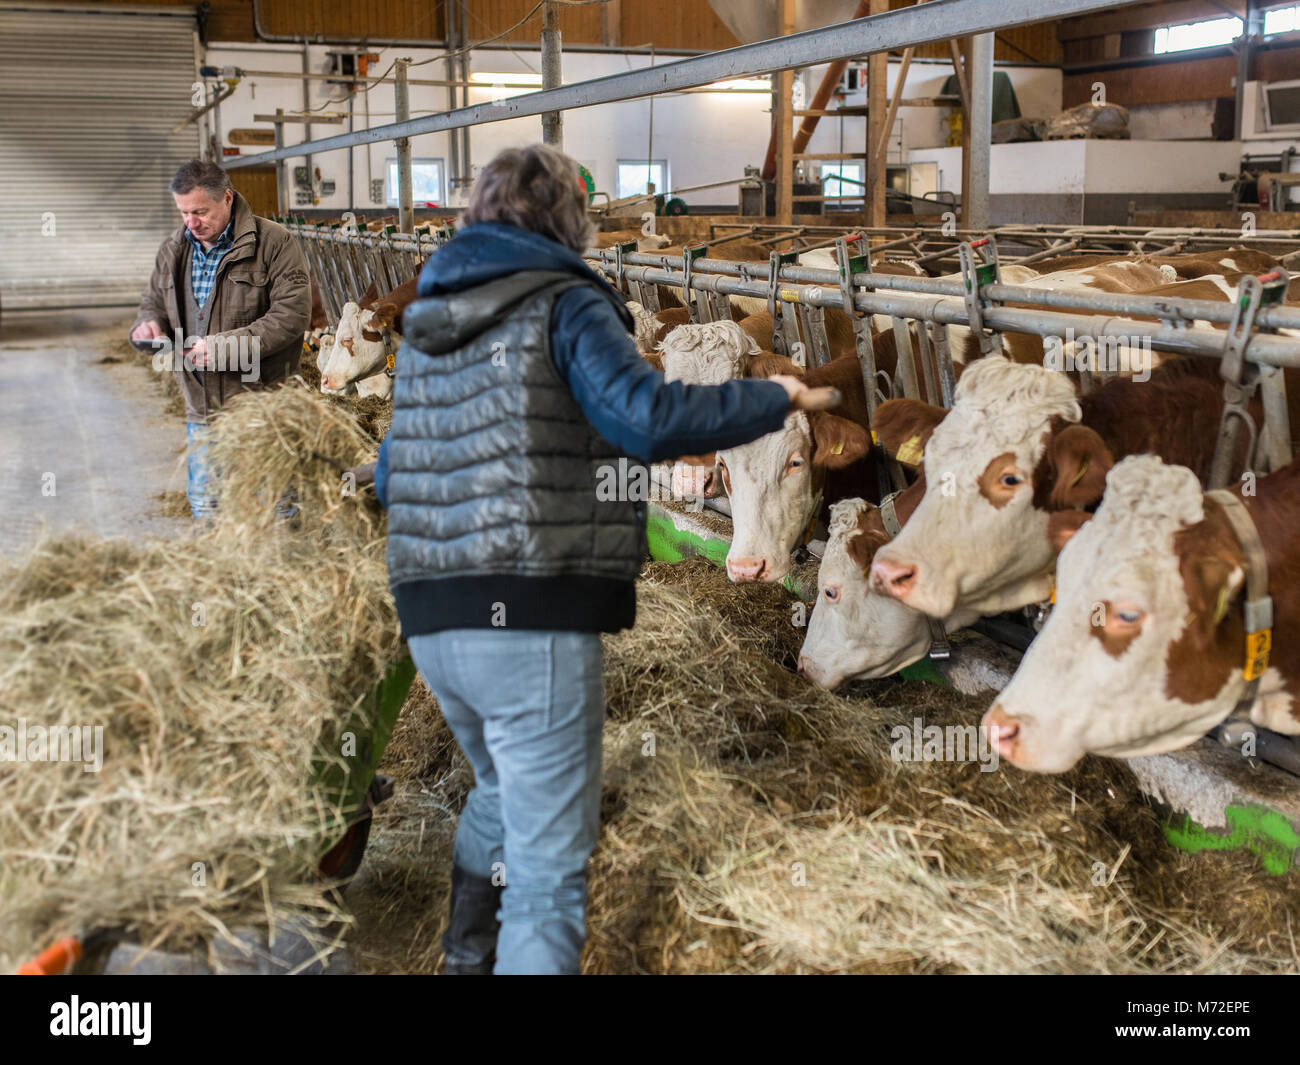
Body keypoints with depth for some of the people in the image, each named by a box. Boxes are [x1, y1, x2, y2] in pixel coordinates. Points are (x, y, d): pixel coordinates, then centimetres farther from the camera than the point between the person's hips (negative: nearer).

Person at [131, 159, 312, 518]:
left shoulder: (274, 242, -8)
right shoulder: (173, 250, 12)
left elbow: (293, 314, -16)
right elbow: (153, 301, 25)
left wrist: (225, 345, -21)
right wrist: (149, 324, -1)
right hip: (201, 408, 6)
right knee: (204, 507, 13)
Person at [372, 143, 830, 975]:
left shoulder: (426, 326, 16)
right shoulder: (565, 305, -5)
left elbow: (388, 476, 20)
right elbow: (646, 418, -21)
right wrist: (774, 398, -7)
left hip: (435, 621, 8)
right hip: (534, 620, -7)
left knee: (502, 792, 31)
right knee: (548, 860, 1)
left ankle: (467, 955, 43)